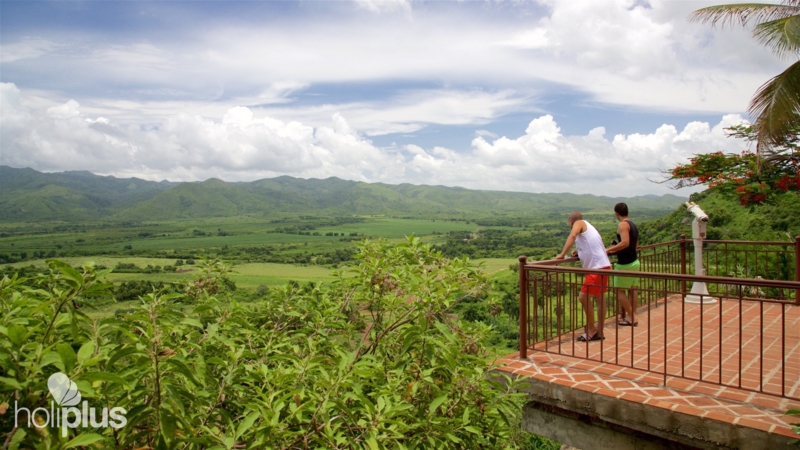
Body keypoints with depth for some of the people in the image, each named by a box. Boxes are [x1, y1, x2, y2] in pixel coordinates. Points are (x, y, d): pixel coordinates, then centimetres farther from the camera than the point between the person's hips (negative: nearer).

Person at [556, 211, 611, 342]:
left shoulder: (579, 223, -2)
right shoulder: (588, 227, 22)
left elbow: (572, 236, -22)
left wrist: (562, 254, -21)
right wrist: (580, 252, 15)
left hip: (597, 267, -10)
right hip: (602, 265, 10)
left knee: (584, 297, -6)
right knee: (599, 298, 15)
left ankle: (591, 331, 1)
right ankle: (599, 332, 22)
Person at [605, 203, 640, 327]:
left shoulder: (623, 225, -17)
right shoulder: (633, 225, 11)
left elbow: (625, 243, -30)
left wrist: (609, 250, -24)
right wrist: (616, 249, 25)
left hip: (625, 264, -9)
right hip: (634, 262, 9)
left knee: (619, 290, 0)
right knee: (632, 290, 12)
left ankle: (631, 317, 2)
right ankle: (632, 317, 17)